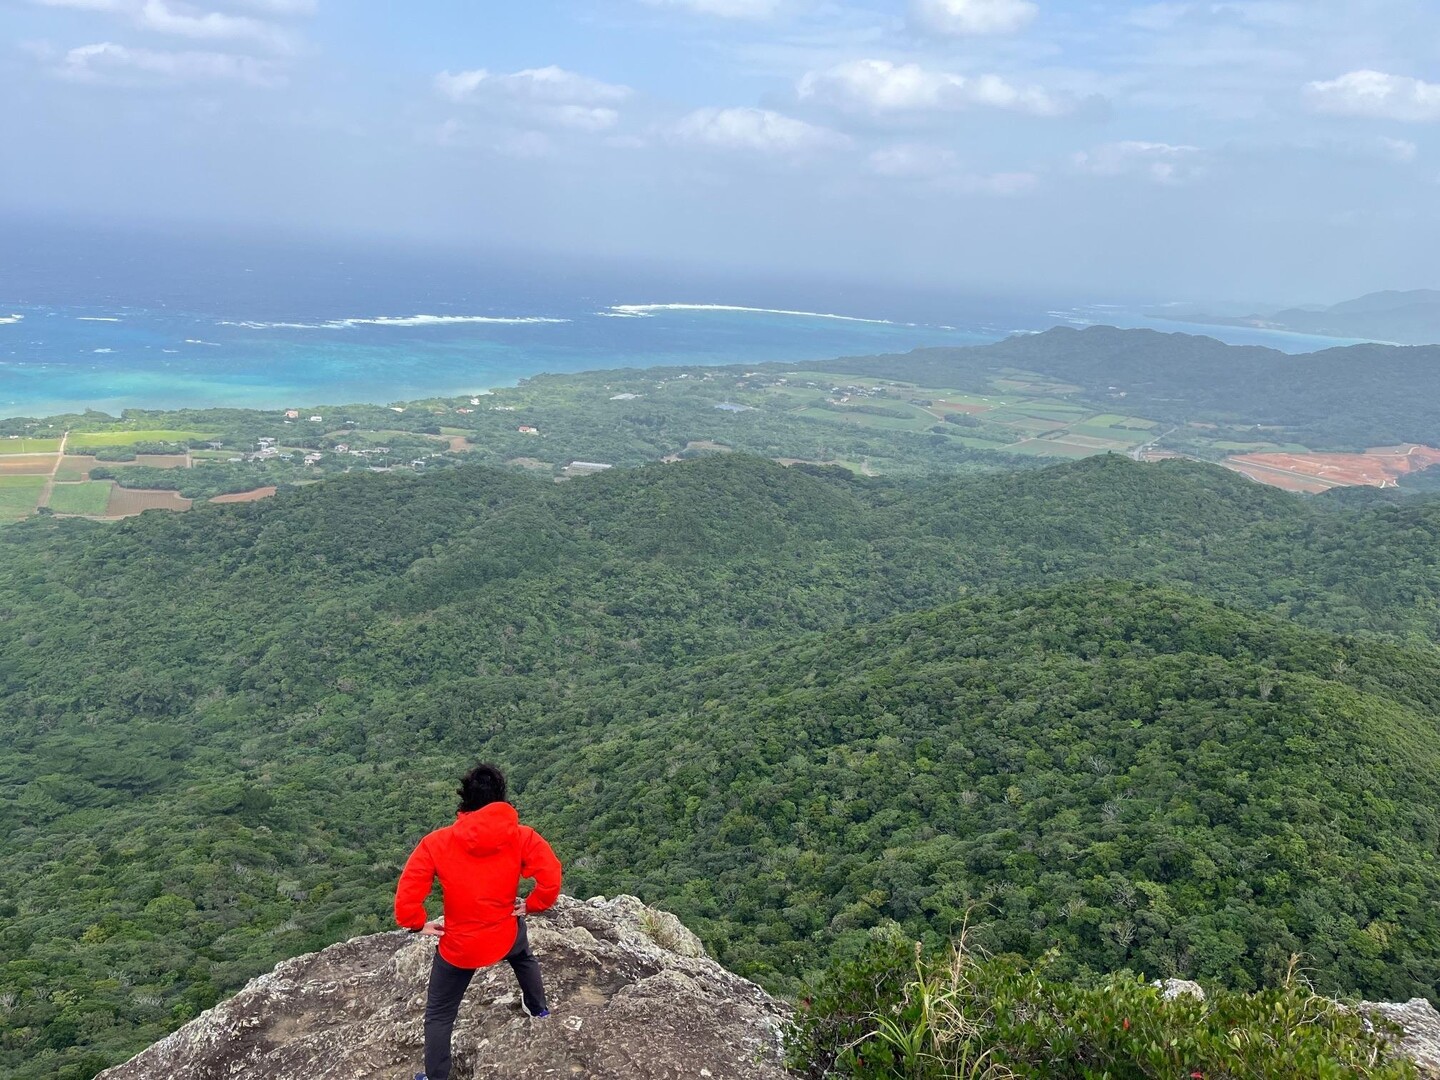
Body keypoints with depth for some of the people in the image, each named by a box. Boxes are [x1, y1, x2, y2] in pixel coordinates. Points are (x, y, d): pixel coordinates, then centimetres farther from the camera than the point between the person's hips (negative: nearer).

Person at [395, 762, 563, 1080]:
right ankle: (538, 1006, 60)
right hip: (506, 935, 2)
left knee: (439, 1015, 19)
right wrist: (531, 905, -3)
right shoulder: (521, 837, -14)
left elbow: (407, 893, -19)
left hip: (458, 946, -2)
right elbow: (551, 878, -21)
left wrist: (419, 924, -1)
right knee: (524, 957, 39)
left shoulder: (437, 843, -17)